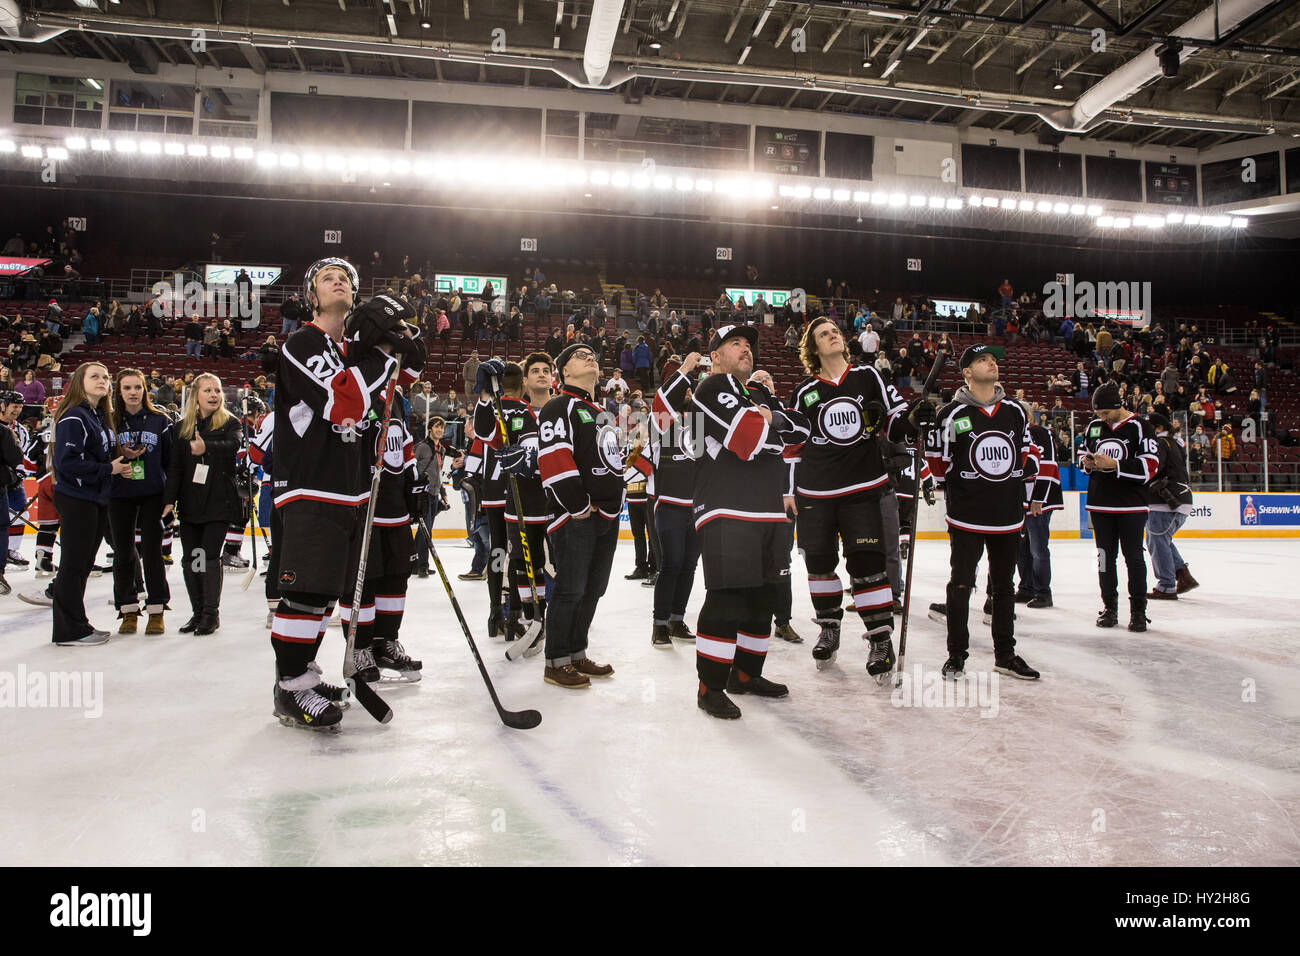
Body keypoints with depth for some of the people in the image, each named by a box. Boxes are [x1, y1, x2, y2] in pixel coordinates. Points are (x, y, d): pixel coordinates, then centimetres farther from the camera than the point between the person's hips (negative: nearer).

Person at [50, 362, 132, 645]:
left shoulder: (100, 417, 14)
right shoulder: (73, 417, -14)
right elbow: (67, 463, -21)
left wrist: (121, 464, 1)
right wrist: (108, 469, -16)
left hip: (96, 499, 9)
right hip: (76, 500, -9)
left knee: (83, 564, 14)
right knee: (74, 564, -1)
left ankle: (77, 625, 24)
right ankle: (70, 631, 7)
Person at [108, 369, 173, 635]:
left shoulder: (160, 421, 4)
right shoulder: (110, 421, 5)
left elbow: (169, 459, 5)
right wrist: (121, 456, -14)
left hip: (152, 495, -1)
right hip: (119, 496, 2)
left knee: (152, 552, 0)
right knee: (123, 553, 6)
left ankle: (156, 612, 9)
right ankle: (128, 611, 17)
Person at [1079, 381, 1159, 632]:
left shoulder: (1138, 427, -7)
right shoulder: (1094, 427, 8)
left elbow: (1150, 467, -14)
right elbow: (1083, 453, 21)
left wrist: (1115, 465, -22)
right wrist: (1087, 463, -2)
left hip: (1131, 506, -4)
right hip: (1100, 504, 4)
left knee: (1133, 557, 1)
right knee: (1106, 556, 9)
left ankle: (1138, 609, 11)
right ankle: (1110, 606, 19)